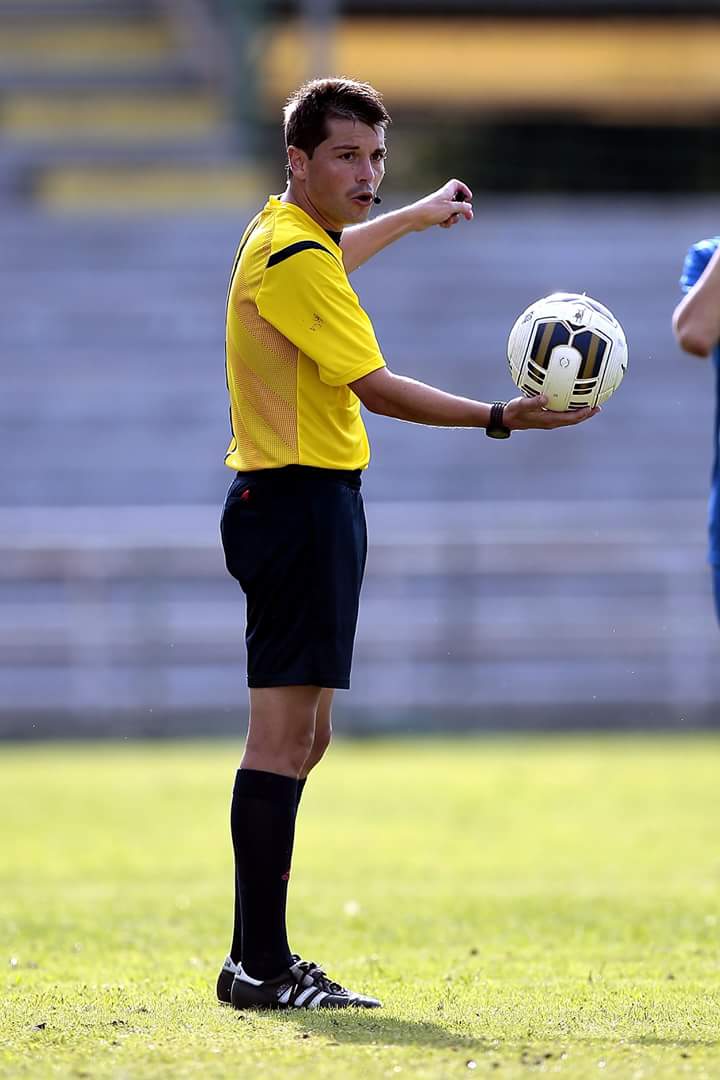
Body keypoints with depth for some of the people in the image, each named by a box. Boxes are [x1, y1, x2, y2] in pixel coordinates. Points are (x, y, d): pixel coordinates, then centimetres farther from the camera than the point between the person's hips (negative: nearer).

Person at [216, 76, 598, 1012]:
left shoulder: (288, 236, 15)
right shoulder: (293, 257, -17)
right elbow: (374, 387, -20)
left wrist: (421, 214, 55)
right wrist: (502, 418, -22)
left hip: (299, 502, 11)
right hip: (299, 499, -11)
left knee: (303, 732, 12)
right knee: (285, 728, -13)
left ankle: (260, 957, 15)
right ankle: (261, 965, -15)